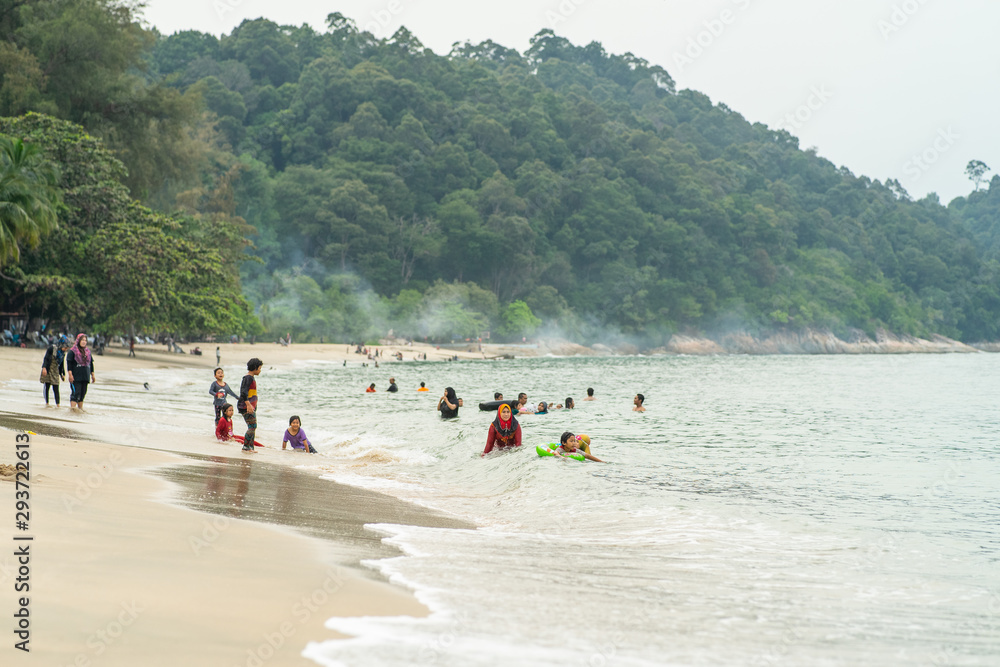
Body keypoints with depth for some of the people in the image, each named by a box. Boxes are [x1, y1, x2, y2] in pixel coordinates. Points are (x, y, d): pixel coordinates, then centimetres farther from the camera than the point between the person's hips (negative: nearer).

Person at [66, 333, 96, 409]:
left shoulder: (87, 352, 16)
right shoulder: (72, 352, -3)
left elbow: (91, 364, 21)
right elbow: (69, 364, -8)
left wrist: (92, 375, 19)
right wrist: (70, 374, -16)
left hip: (85, 377, 6)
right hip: (76, 377, -6)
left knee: (82, 394, 10)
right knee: (76, 393, -13)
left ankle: (80, 408, 17)